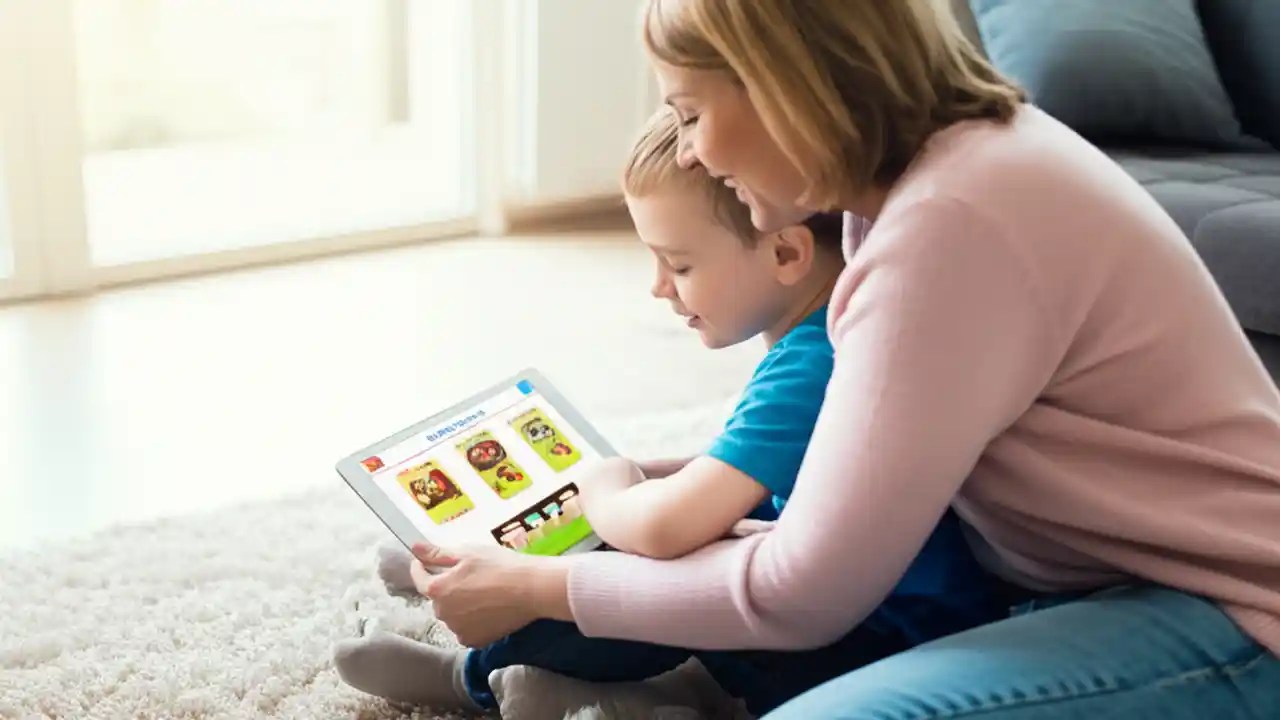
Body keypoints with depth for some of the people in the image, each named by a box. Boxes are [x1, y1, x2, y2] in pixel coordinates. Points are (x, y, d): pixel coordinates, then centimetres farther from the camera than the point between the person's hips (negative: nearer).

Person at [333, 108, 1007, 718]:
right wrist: (643, 476, 7)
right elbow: (768, 463, 20)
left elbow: (666, 528, -36)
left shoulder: (811, 367, -28)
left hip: (896, 653, -11)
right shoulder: (832, 333, 3)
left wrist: (605, 491, -13)